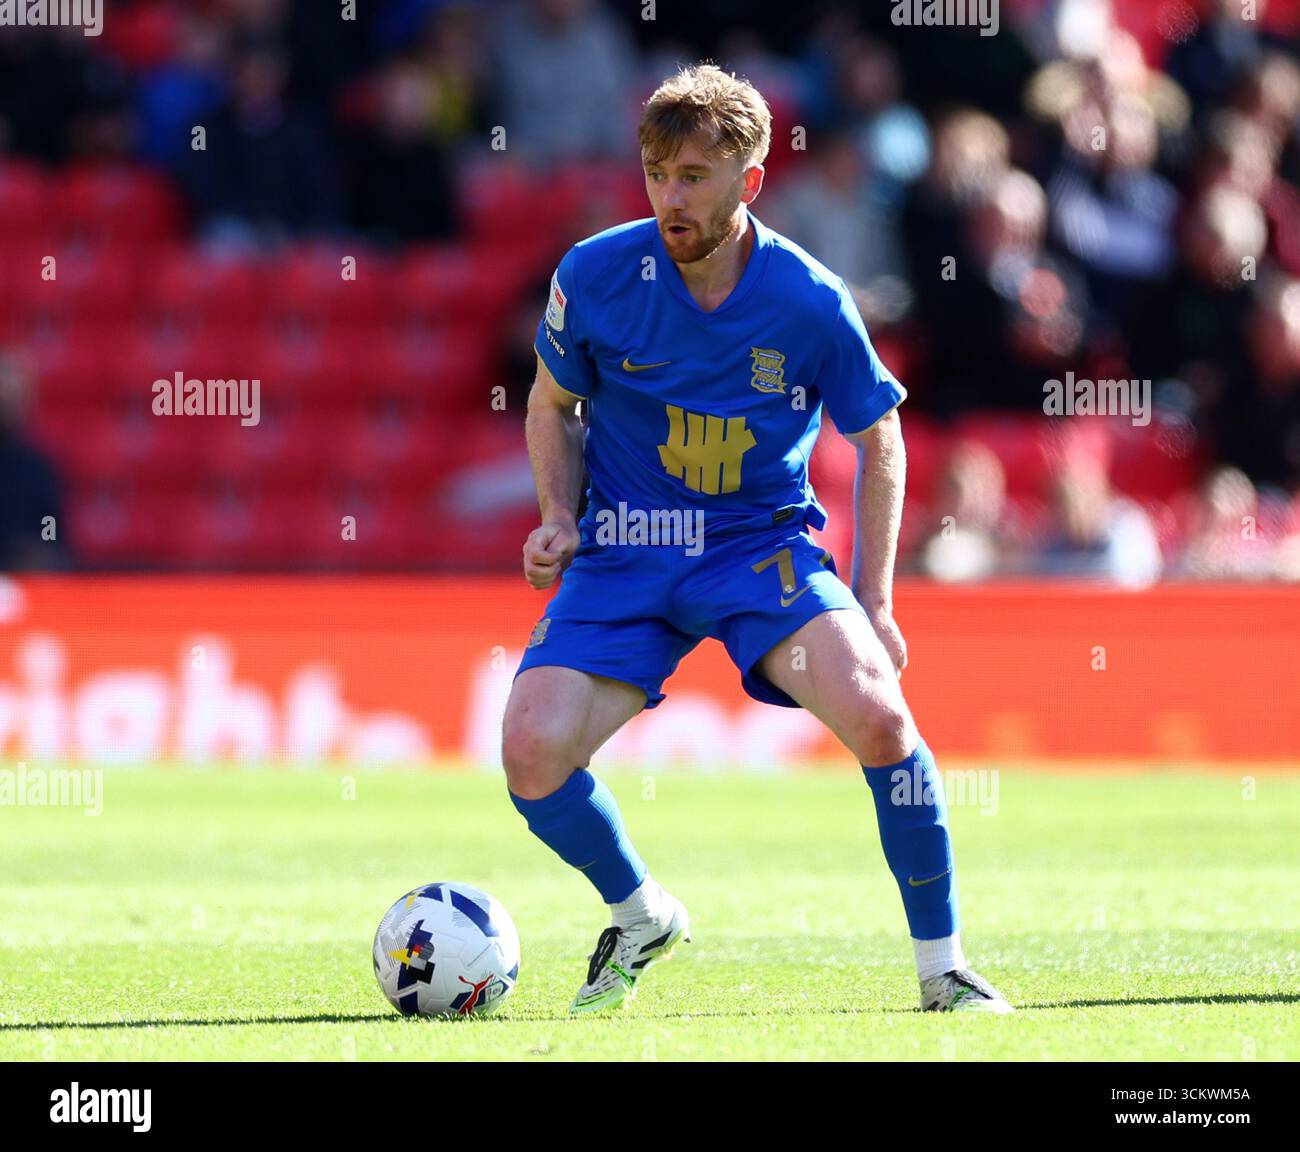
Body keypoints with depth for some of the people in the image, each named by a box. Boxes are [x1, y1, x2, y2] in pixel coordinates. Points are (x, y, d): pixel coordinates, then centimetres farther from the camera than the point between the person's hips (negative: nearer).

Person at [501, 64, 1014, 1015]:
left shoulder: (811, 303, -13)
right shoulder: (594, 276, -10)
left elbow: (878, 437, 3)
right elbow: (554, 403, 11)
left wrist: (873, 602, -3)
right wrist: (560, 522, -5)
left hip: (764, 545, -2)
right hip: (626, 550, 2)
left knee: (877, 715, -26)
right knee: (532, 752, -18)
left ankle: (943, 969, -9)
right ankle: (640, 915, 14)